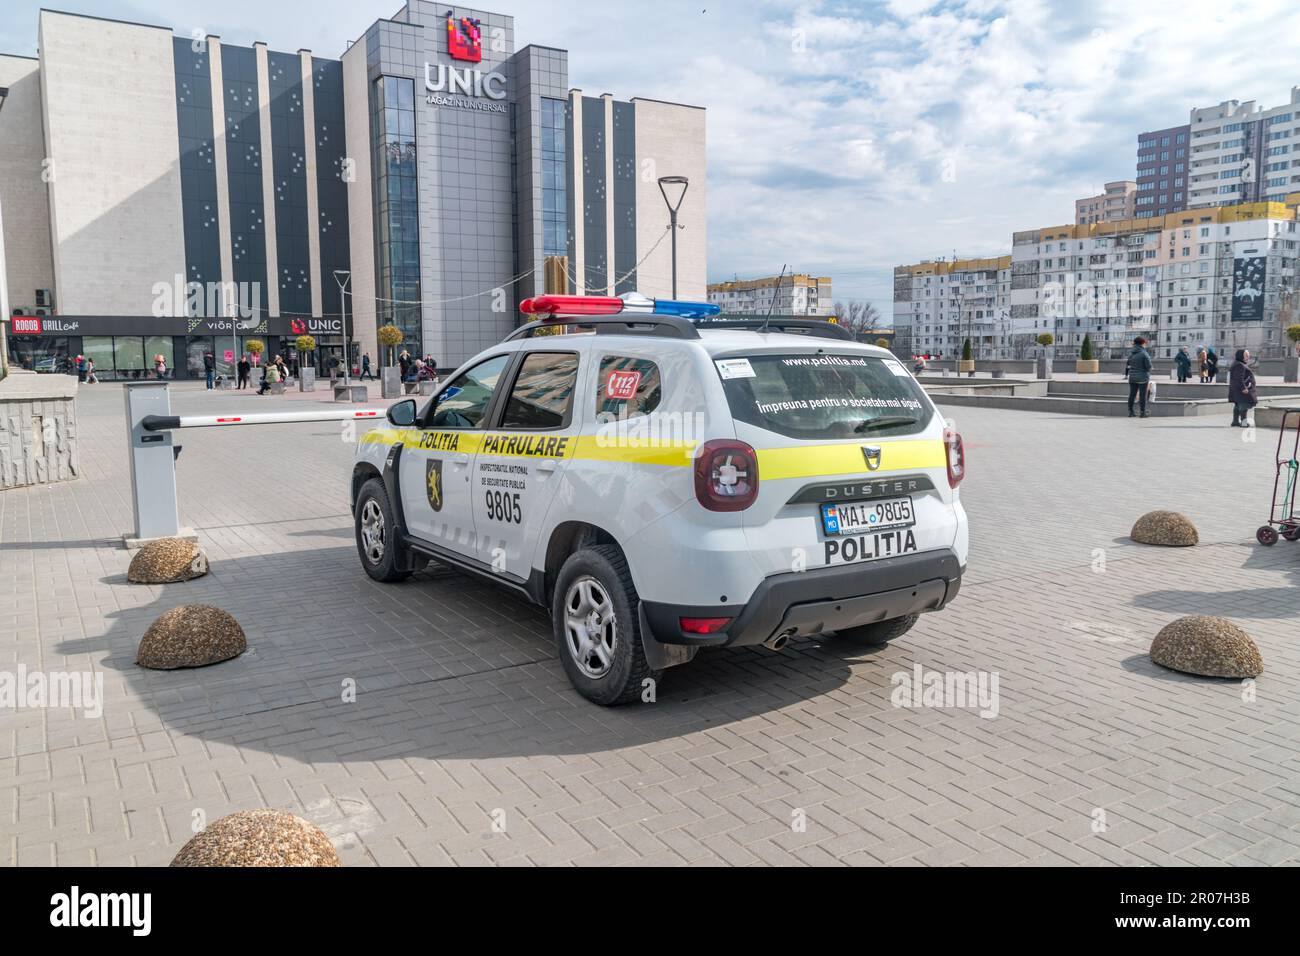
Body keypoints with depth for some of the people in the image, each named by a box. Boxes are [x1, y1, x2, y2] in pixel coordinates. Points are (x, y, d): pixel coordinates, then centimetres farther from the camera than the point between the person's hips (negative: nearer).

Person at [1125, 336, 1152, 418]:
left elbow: (1127, 365, 10)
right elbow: (1149, 366, -14)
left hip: (1132, 377, 5)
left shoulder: (1131, 353, 4)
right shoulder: (1144, 353, -14)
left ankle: (1131, 411, 12)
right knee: (1143, 395, 2)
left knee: (1132, 394, 9)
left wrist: (1126, 374, 20)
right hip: (1142, 377, -5)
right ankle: (1143, 412, 5)